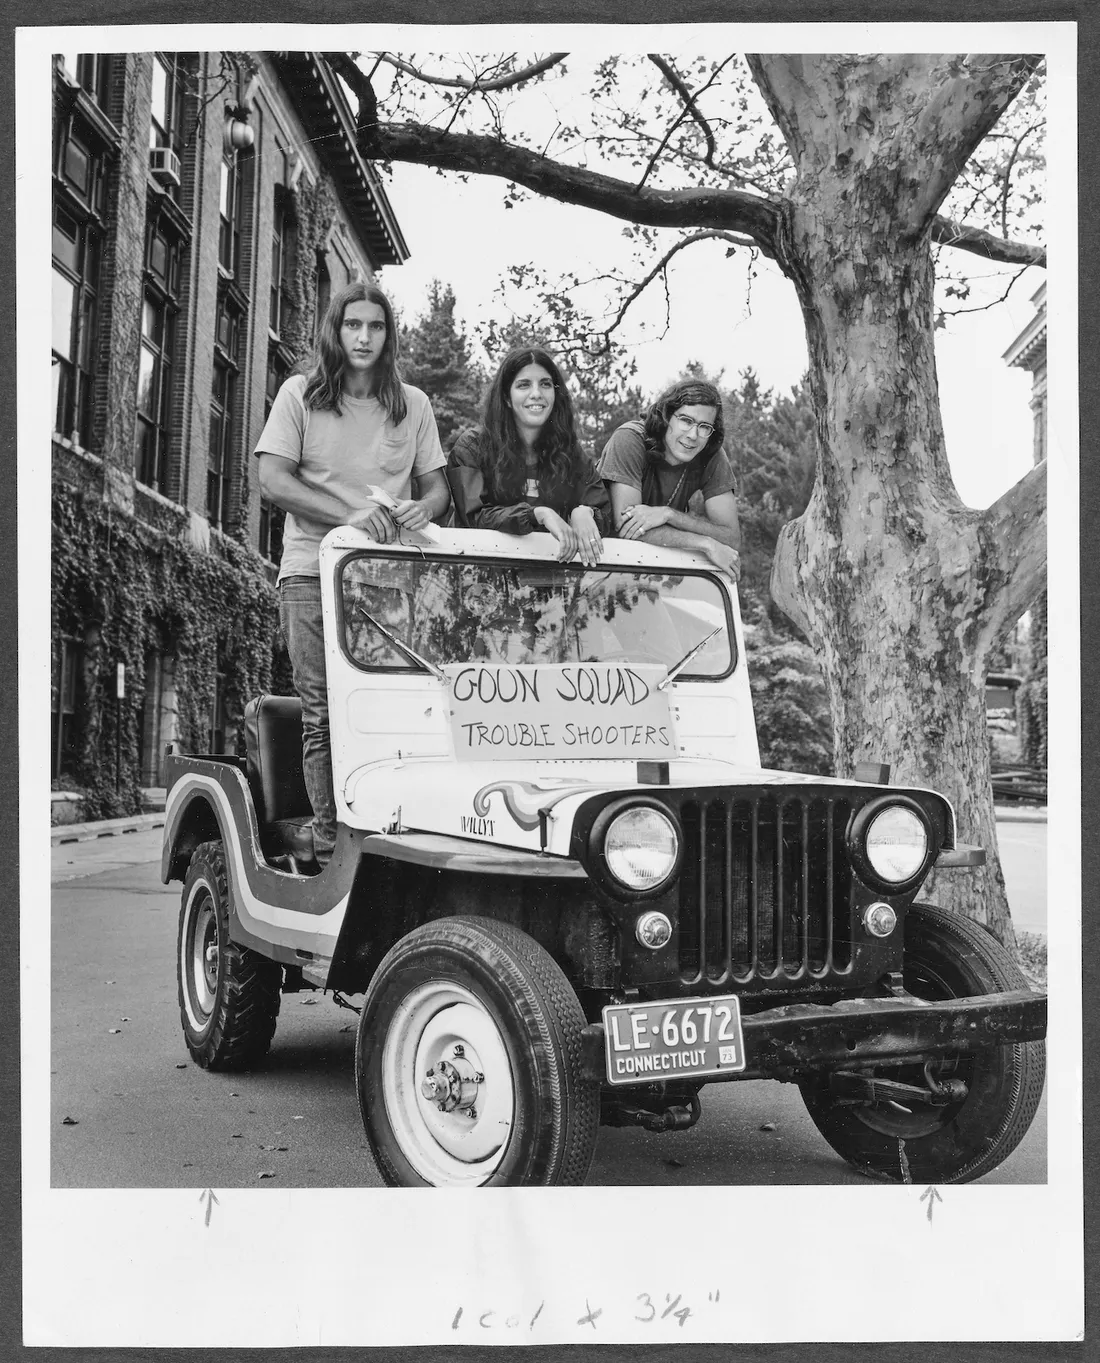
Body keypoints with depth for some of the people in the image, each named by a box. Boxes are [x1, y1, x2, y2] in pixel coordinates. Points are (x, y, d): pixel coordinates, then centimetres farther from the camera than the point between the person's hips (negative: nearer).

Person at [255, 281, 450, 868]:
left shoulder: (414, 405, 17)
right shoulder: (300, 395, 8)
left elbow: (439, 488, 18)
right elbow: (273, 480, -2)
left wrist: (422, 509, -8)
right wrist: (350, 514, -17)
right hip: (315, 575, -2)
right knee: (324, 717, -5)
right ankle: (330, 847, -3)